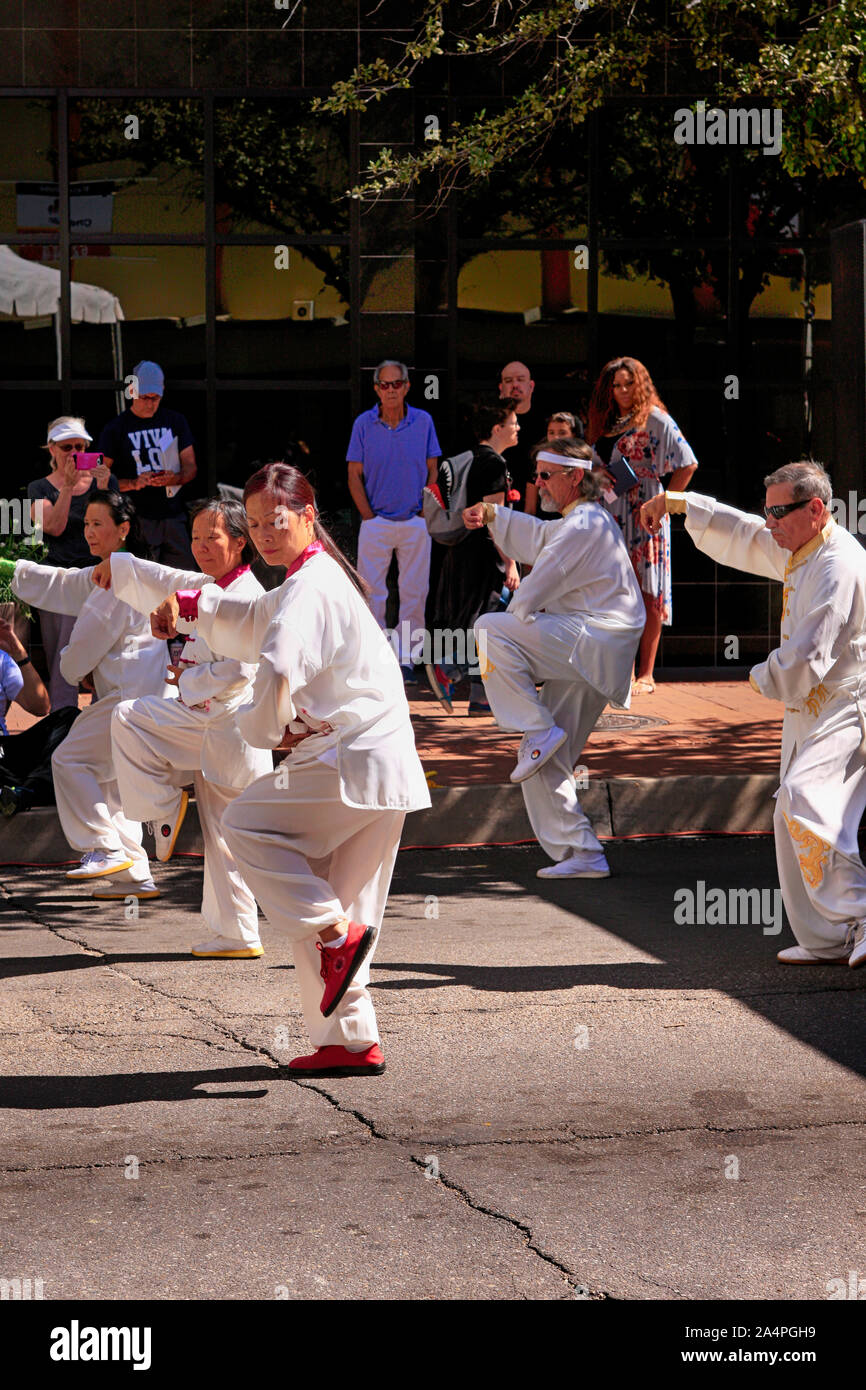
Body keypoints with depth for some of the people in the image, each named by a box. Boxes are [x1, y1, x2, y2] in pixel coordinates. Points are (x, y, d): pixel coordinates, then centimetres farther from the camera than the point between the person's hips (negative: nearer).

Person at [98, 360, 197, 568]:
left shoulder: (175, 421, 12)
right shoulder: (116, 428, 3)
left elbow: (191, 467, 13)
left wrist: (175, 478, -11)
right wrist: (133, 484, -17)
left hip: (173, 515, 3)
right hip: (137, 518, -3)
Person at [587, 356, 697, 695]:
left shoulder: (655, 420, -5)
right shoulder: (605, 424, 16)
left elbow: (687, 464, -7)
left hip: (645, 518, -6)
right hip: (613, 518, 6)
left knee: (646, 594, -5)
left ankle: (646, 675, -3)